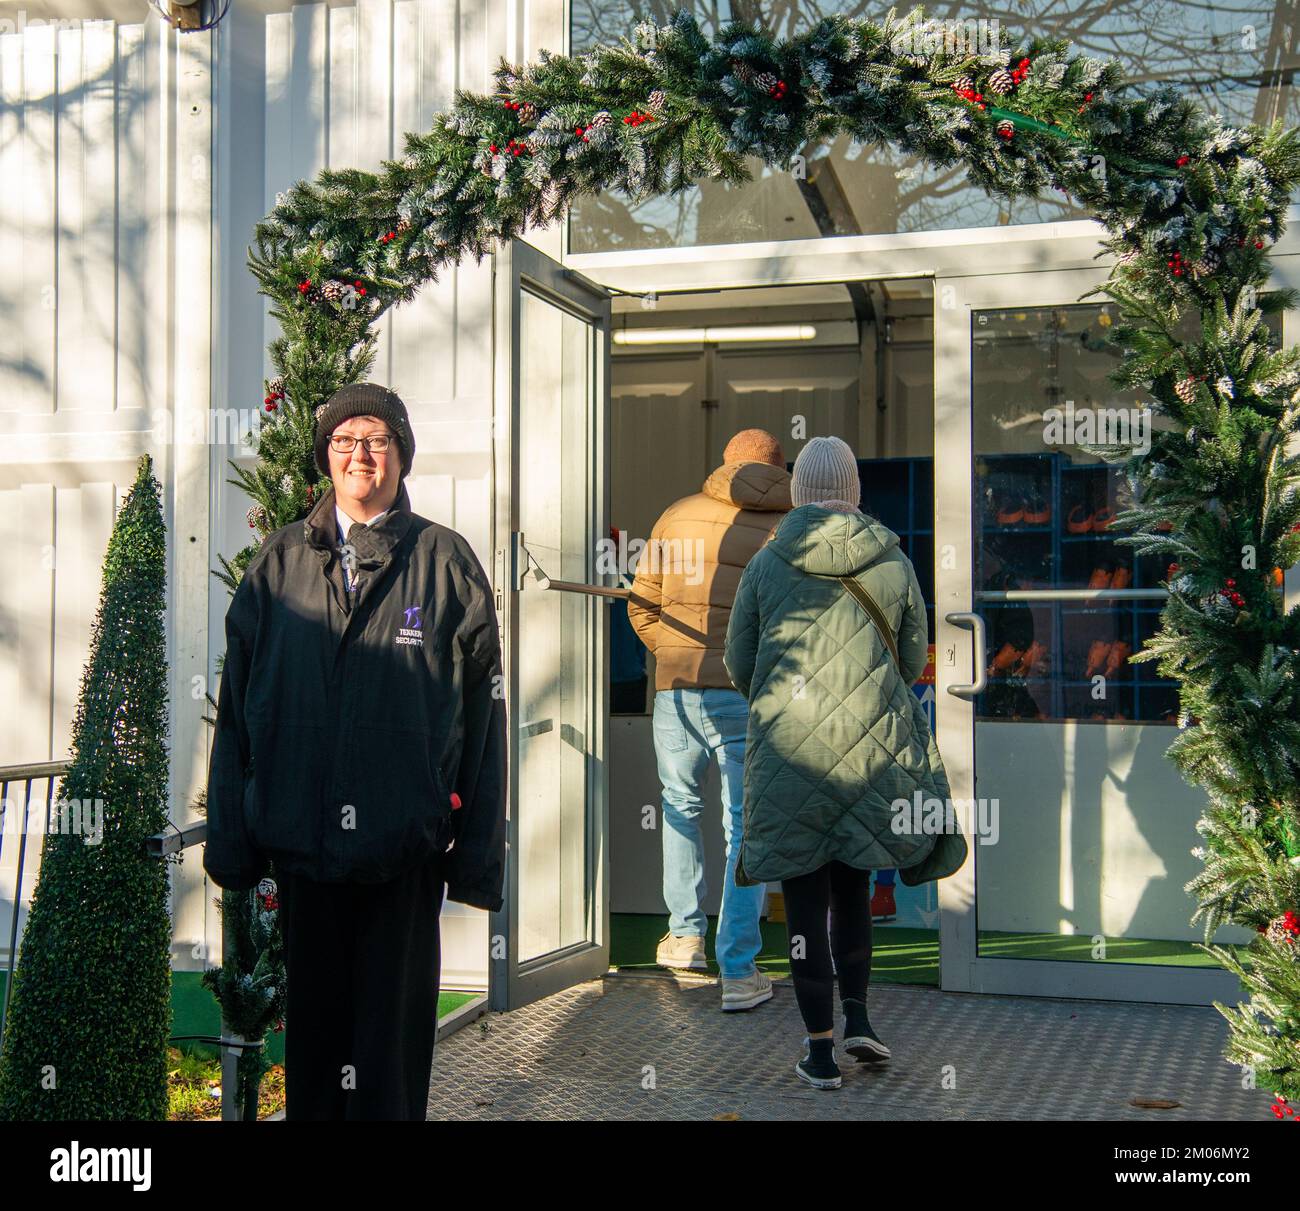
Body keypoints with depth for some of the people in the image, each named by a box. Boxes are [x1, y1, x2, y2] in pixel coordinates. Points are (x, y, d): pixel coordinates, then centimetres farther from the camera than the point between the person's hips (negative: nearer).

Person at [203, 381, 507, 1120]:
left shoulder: (446, 561, 0)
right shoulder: (281, 561, 7)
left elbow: (483, 711, -1)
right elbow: (238, 703, 7)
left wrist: (479, 849, -4)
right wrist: (231, 834, 3)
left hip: (405, 841, -2)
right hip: (300, 837, 2)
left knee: (393, 1019, 7)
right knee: (314, 1014, 12)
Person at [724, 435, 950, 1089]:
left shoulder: (765, 564, -3)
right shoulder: (894, 562, -1)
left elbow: (738, 664, 4)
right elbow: (913, 661, 7)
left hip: (788, 753, -1)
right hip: (873, 751, 2)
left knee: (805, 901, 6)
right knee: (852, 888, 21)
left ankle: (820, 1048, 8)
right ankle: (857, 1016, 14)